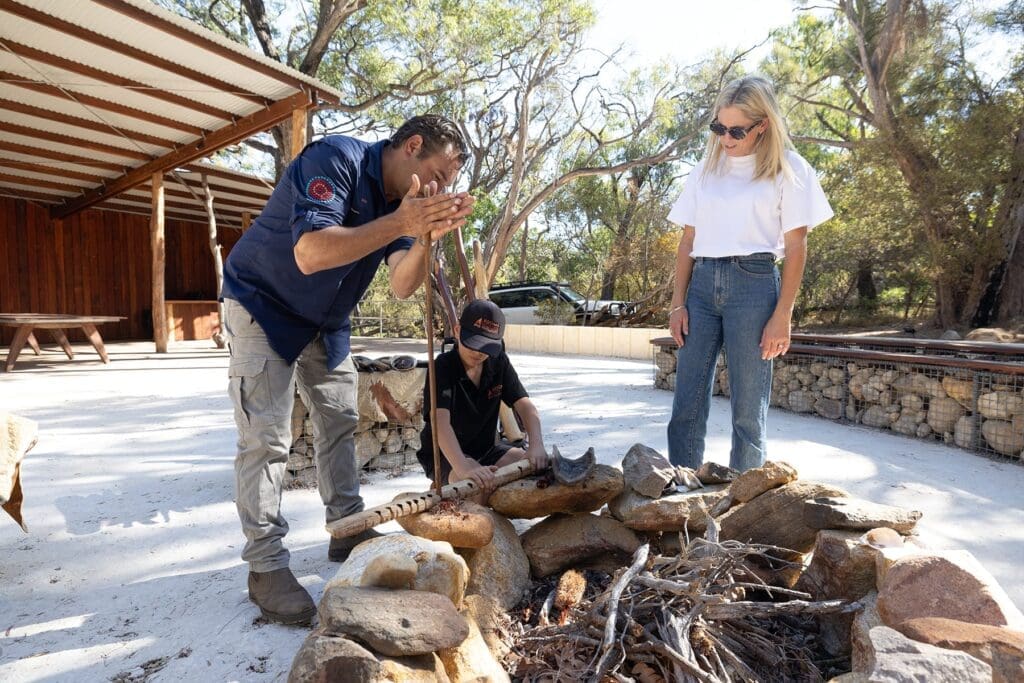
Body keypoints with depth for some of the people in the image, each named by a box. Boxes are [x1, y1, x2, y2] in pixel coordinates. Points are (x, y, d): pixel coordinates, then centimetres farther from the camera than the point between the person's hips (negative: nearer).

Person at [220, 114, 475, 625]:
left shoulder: (402, 198, -2)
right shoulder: (336, 159, -25)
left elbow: (402, 286, -13)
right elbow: (310, 254, -39)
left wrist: (427, 234, -30)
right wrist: (400, 223, -42)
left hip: (326, 322, 8)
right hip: (263, 306, -7)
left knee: (339, 423, 10)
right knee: (266, 439, -9)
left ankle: (348, 533, 23)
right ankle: (265, 566, 2)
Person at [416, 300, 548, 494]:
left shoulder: (499, 363, -5)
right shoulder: (442, 367, -22)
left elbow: (525, 405, -13)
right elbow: (440, 421, -36)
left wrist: (536, 445, -34)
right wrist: (463, 467, -52)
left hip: (487, 447, 6)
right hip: (444, 454, -5)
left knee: (534, 467, -16)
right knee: (475, 482, -35)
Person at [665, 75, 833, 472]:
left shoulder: (787, 169, 5)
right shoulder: (707, 168, 16)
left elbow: (796, 247, 1)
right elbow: (688, 240, 13)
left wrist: (783, 315, -7)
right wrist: (678, 303, 4)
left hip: (753, 283, -3)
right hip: (701, 284, 4)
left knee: (748, 409, 0)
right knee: (686, 405, 2)